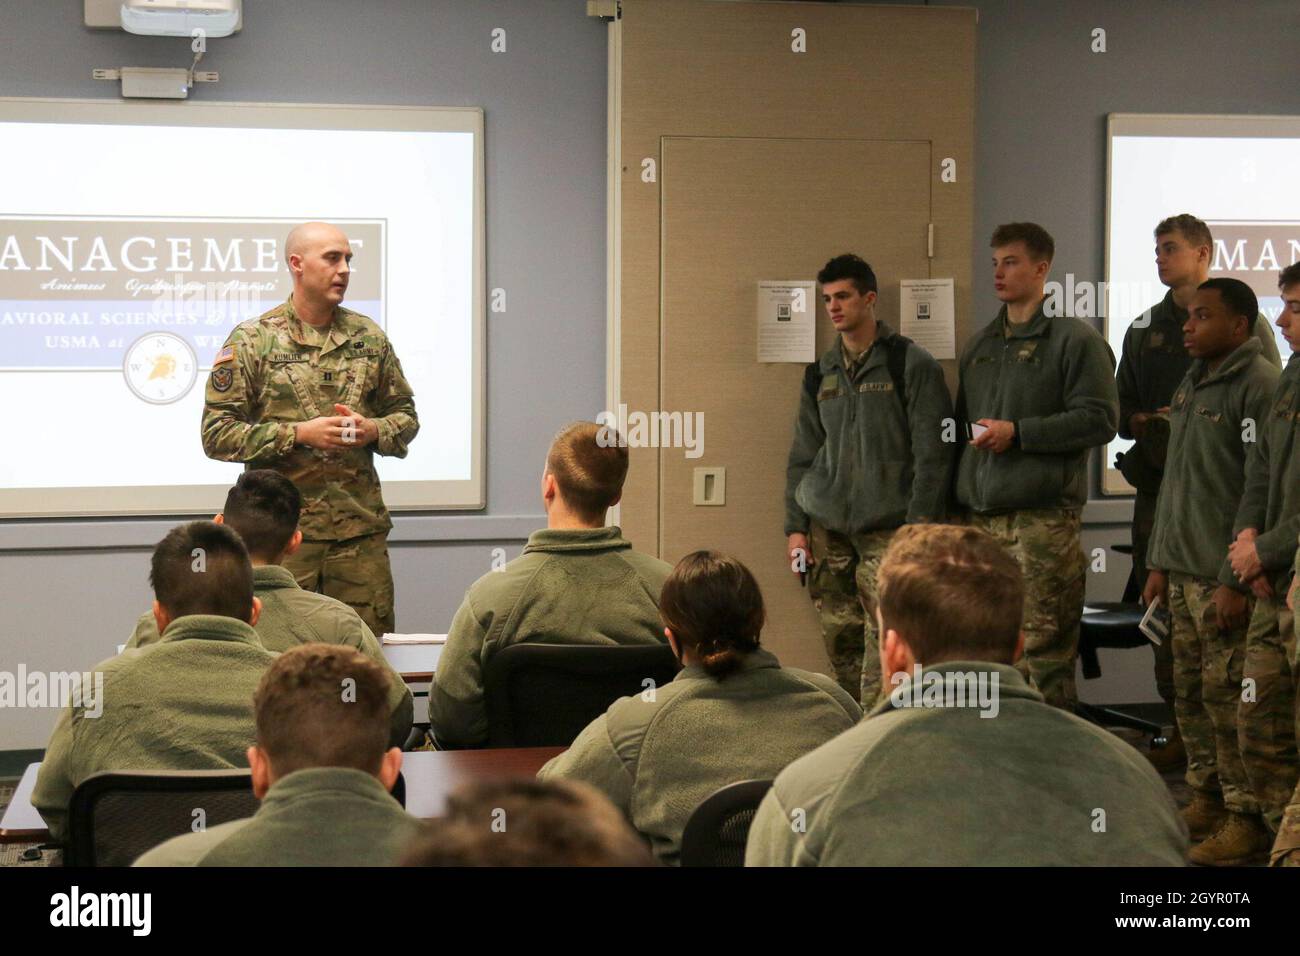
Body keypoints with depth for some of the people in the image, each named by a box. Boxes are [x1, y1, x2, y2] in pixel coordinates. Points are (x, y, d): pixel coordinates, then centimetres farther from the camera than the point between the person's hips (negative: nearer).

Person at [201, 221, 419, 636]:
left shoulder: (370, 337, 11)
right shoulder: (251, 341, -2)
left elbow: (405, 415, 18)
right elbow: (217, 434, -6)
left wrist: (372, 430, -5)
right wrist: (299, 434, -15)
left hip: (361, 526, 3)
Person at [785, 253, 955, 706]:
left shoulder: (912, 365, -2)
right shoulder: (821, 373, 15)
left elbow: (932, 454, -6)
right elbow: (802, 457, 18)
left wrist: (919, 529, -12)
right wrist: (795, 526, 10)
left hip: (887, 531, -5)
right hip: (827, 530, 5)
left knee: (884, 639, -12)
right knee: (841, 640, 5)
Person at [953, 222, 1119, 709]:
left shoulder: (1075, 339, -3)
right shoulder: (980, 345, 21)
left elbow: (1099, 419, -11)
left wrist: (1018, 433, -14)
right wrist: (957, 497, 20)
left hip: (1042, 517, -7)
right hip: (981, 516, 7)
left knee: (1043, 650, -8)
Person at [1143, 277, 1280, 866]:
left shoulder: (1259, 386, -12)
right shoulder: (1192, 383, 16)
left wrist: (1236, 578, -19)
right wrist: (1160, 561, 18)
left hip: (1223, 574, -8)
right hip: (1182, 572, 9)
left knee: (1226, 696, -6)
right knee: (1190, 691, 12)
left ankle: (1247, 817, 2)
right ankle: (1205, 799, 23)